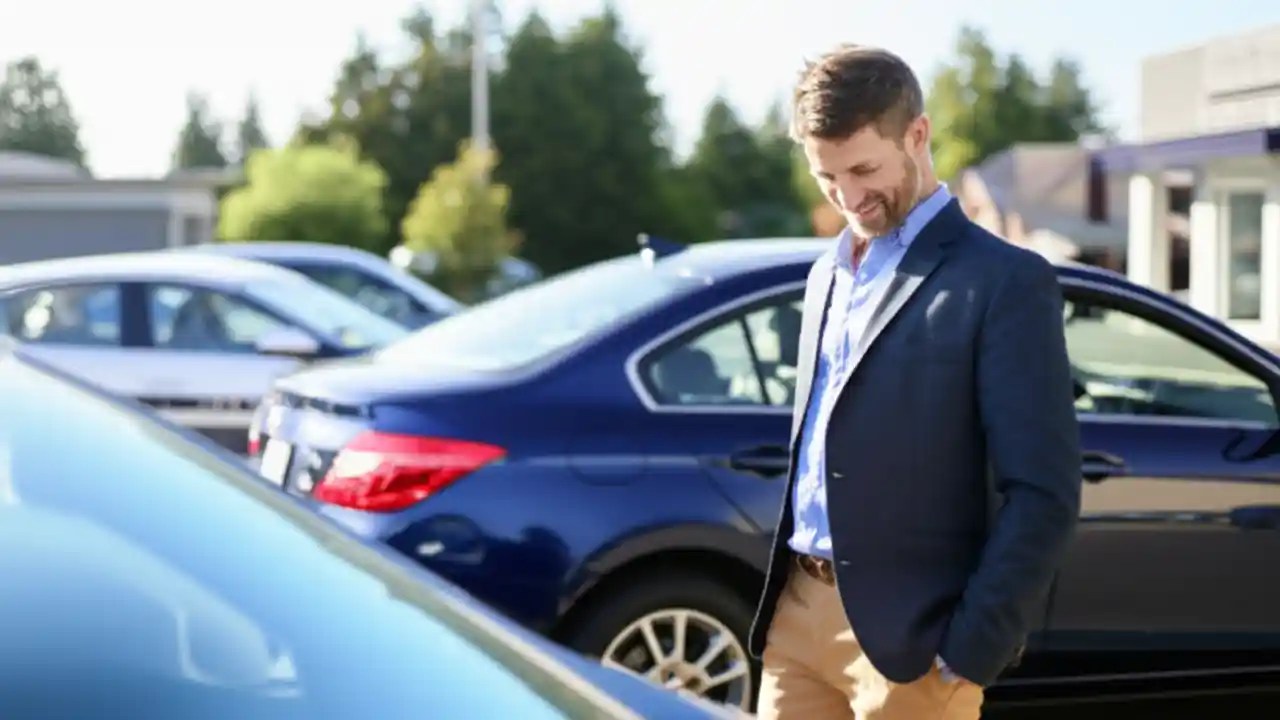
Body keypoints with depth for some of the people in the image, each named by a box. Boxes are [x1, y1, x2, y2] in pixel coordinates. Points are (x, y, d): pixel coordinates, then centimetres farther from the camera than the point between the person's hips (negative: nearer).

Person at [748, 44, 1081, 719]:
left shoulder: (1004, 281, -8)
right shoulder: (829, 273, 15)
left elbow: (1043, 494, -12)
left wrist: (971, 654, -15)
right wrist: (785, 594, 12)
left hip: (906, 636, -6)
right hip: (797, 614, 7)